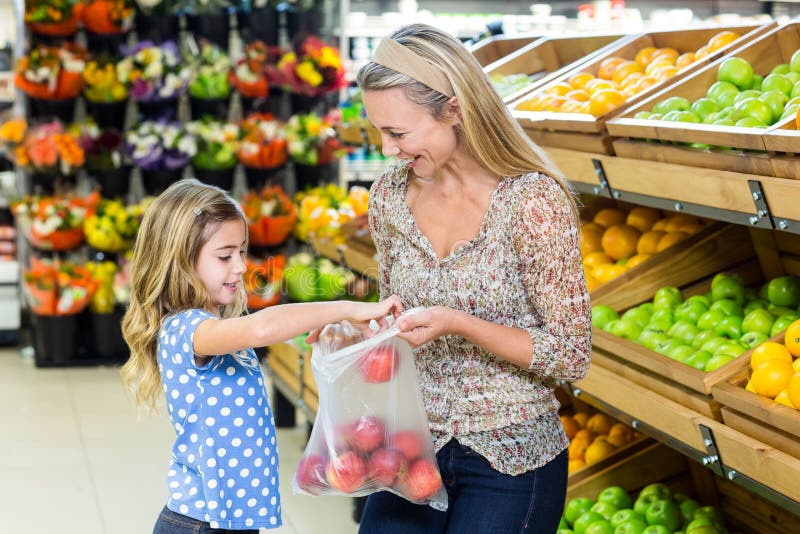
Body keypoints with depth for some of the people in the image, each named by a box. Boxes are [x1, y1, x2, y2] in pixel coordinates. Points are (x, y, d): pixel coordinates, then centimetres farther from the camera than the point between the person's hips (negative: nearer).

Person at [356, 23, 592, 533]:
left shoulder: (534, 201, -17)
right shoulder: (391, 195, 0)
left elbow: (572, 356, -14)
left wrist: (458, 325, -24)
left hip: (510, 461, -5)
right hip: (414, 447, 5)